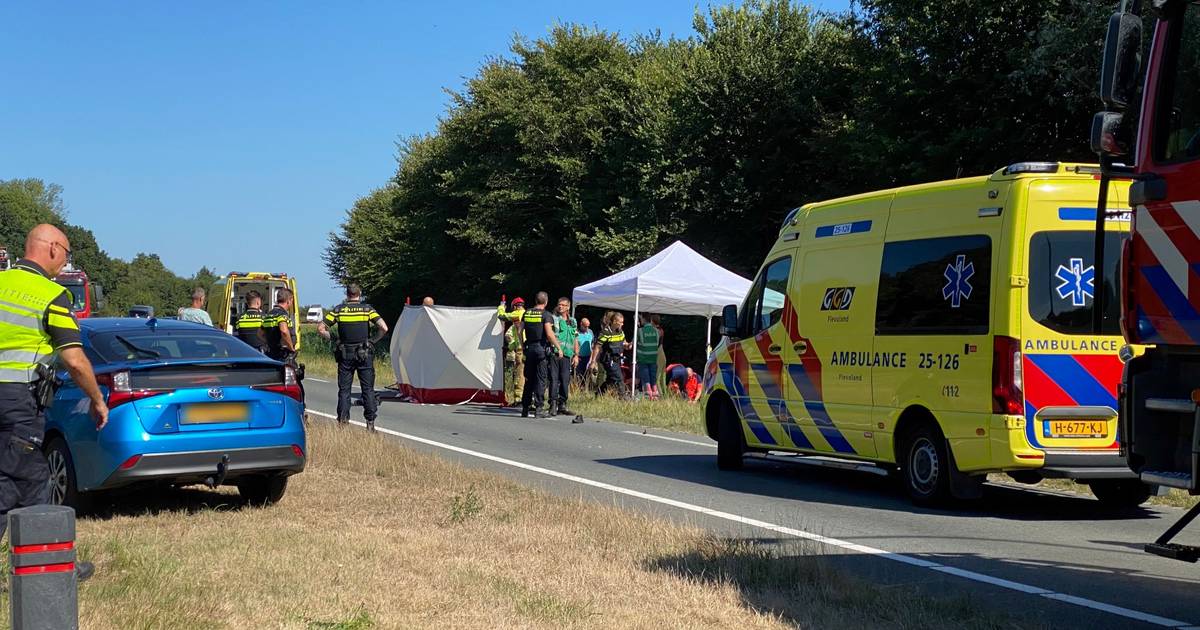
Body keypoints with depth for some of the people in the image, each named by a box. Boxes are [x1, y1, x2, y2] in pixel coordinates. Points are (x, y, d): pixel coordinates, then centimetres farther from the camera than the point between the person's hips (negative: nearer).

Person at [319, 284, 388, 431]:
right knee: (368, 389, 4)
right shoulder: (367, 309, -2)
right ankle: (370, 423, 1)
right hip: (365, 355, -1)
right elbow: (383, 328, -12)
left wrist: (332, 338, 9)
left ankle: (343, 422, 3)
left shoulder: (338, 310, 1)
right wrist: (374, 340, 2)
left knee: (344, 389, 7)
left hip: (345, 355, 1)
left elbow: (320, 329, -2)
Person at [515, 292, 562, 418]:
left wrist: (523, 345, 20)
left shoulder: (526, 313, 7)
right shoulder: (545, 315, -9)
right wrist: (558, 347, -8)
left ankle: (525, 408, 14)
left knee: (529, 379, 12)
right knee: (540, 379, -1)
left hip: (529, 348, 5)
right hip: (542, 348, -5)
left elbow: (519, 331, 9)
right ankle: (538, 409, -6)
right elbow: (549, 334, -16)